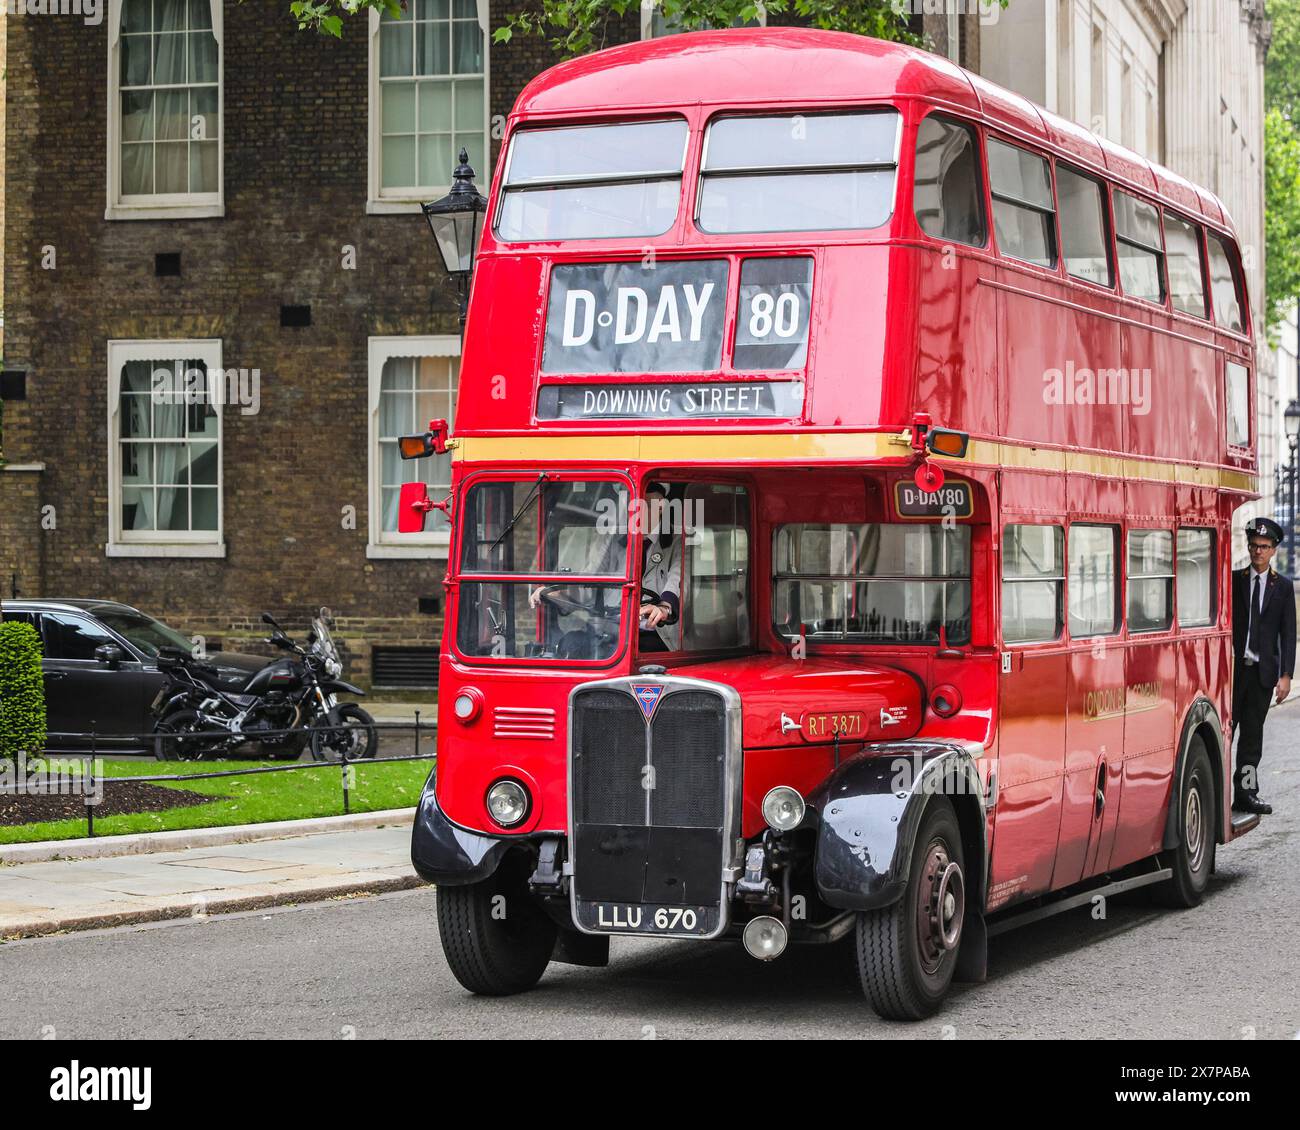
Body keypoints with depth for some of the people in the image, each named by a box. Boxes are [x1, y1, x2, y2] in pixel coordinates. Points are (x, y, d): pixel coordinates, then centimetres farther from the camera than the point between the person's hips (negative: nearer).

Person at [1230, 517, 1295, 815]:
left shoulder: (1283, 586, 7)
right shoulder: (1233, 580, 4)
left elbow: (1288, 634, 4)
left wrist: (1286, 675, -4)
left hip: (1263, 671, 1)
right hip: (1233, 667, -1)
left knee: (1252, 733, 6)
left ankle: (1245, 793, 10)